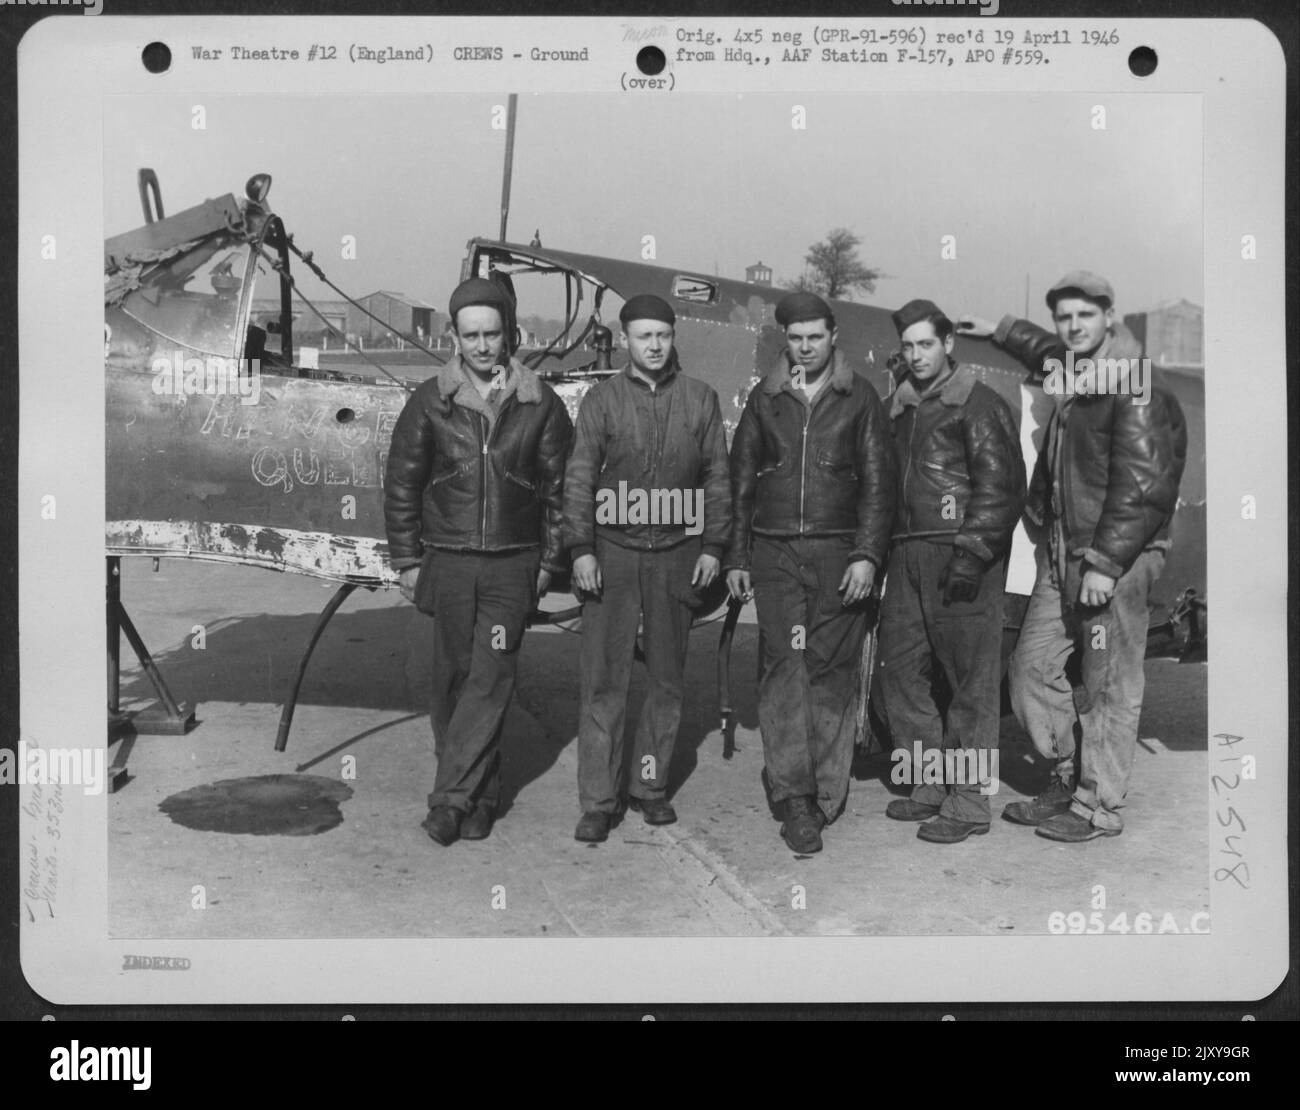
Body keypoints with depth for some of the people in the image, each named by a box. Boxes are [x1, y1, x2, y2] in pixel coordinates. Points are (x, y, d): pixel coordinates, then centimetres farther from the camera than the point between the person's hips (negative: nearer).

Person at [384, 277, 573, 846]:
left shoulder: (539, 403, 2)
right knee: (453, 678, 6)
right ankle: (480, 793, 19)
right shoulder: (430, 401, 3)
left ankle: (450, 799, -3)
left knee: (490, 679, -7)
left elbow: (558, 485, 7)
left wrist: (549, 560, 4)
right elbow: (401, 484, 7)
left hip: (512, 565, -1)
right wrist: (407, 560, 4)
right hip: (448, 560, 1)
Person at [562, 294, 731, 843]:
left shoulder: (700, 399, 7)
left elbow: (717, 477, 10)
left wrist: (712, 546, 3)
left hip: (676, 556, 2)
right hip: (612, 555, -2)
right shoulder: (602, 398, 3)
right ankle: (598, 801, 3)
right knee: (602, 679, -3)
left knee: (667, 678, 9)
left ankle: (650, 785, 23)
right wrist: (581, 548, -7)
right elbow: (578, 478, 1)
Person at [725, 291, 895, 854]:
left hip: (839, 552, -1)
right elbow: (741, 482, 14)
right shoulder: (765, 398, 12)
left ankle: (824, 794, 8)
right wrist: (736, 558, 9)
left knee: (831, 671, 0)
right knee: (784, 666, -8)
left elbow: (877, 482, 3)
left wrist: (867, 555, -7)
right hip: (775, 553, 1)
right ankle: (793, 796, -7)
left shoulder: (859, 397, 6)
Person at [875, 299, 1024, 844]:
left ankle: (968, 802, 4)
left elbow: (1002, 486, -12)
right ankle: (928, 787, 21)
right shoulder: (899, 407, 17)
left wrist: (972, 554, -18)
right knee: (898, 670, 9)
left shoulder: (978, 404, -6)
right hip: (907, 554, 8)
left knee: (971, 683, -3)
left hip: (961, 557, -8)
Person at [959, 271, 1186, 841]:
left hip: (1115, 557, -9)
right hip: (1061, 551, 9)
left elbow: (1142, 487, -21)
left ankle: (1099, 808, 10)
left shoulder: (1137, 391, -15)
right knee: (1031, 666, 12)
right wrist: (1001, 330, 41)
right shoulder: (1067, 376, 12)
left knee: (1108, 686, -1)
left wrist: (1105, 564, -23)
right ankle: (1068, 779, 27)